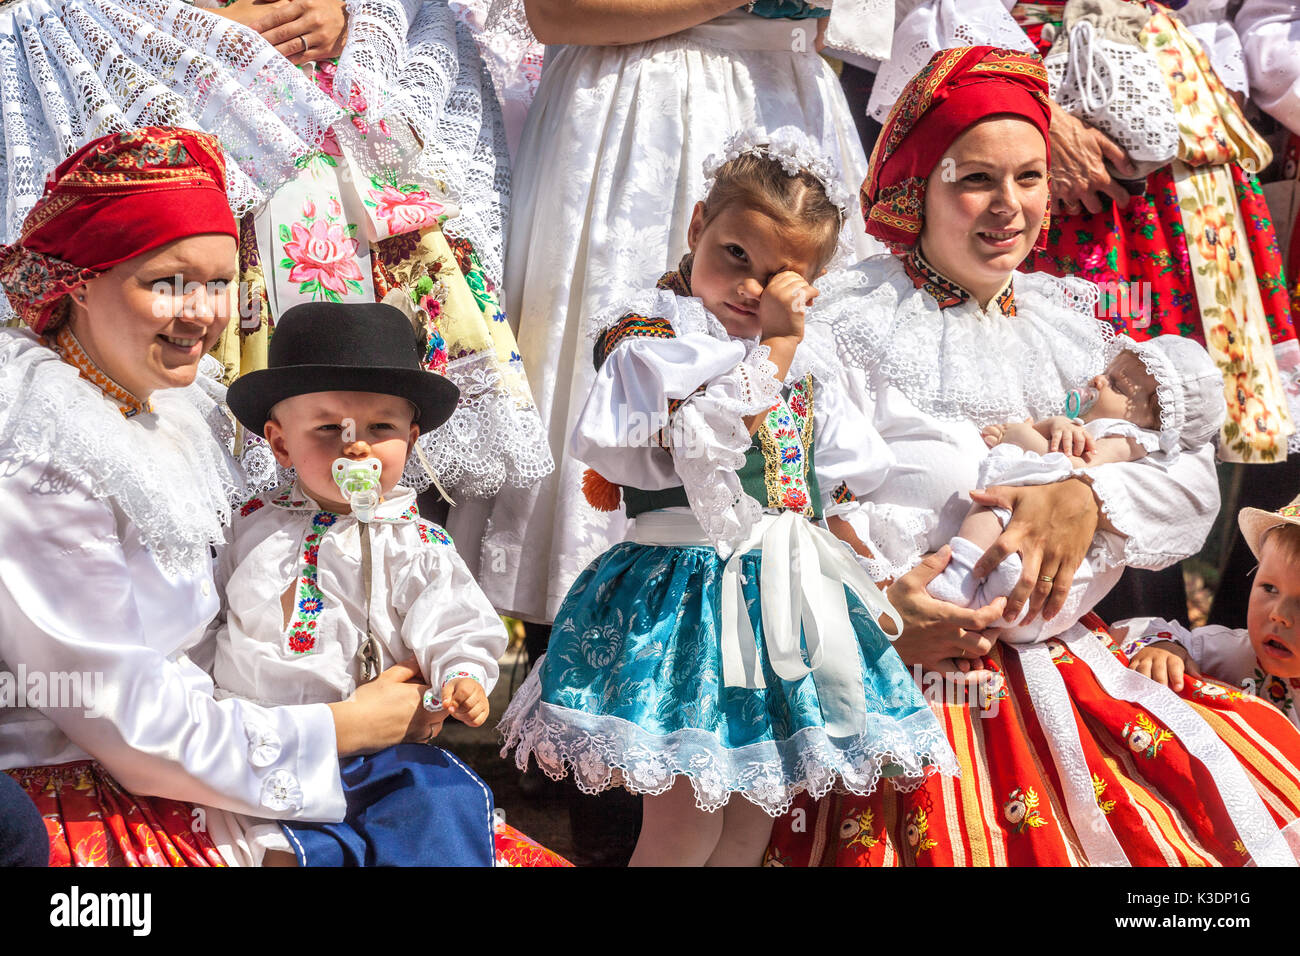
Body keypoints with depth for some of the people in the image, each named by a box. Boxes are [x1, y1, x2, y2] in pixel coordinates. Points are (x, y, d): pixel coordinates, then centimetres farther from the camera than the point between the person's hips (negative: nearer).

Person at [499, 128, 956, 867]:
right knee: (686, 820, -8)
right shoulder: (650, 334, -6)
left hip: (790, 597, 7)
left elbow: (844, 484, 20)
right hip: (689, 597, -7)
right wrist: (774, 347, -18)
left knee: (764, 804, 12)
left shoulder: (806, 357, 14)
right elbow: (701, 440, -22)